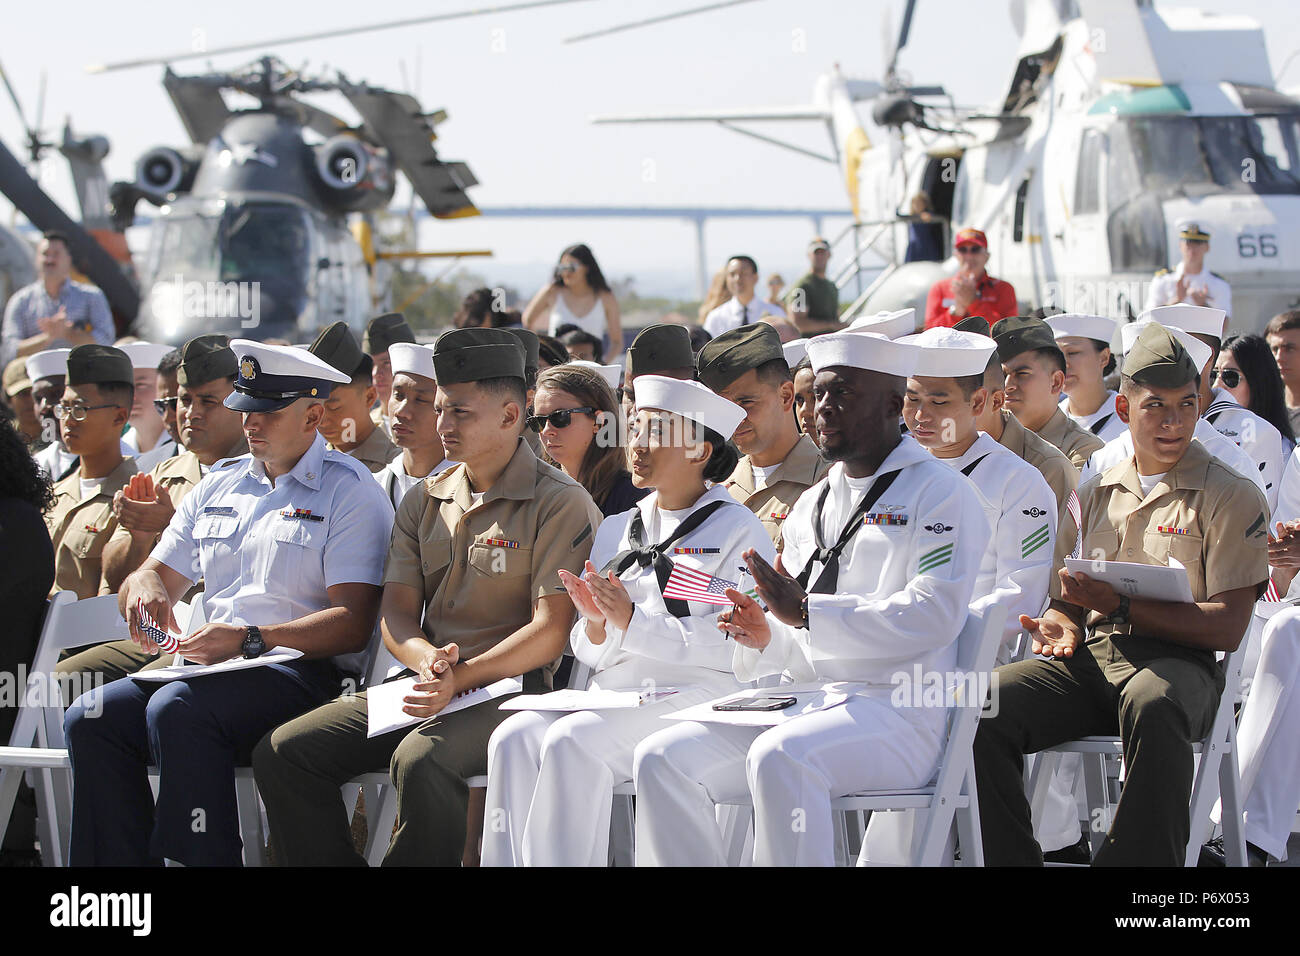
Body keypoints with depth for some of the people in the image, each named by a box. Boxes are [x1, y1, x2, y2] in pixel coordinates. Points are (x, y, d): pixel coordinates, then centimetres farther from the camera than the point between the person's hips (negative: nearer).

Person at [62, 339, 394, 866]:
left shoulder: (348, 490, 1)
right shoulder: (219, 484, 22)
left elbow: (353, 624, -9)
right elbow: (160, 574, 24)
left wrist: (252, 640, -22)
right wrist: (143, 588, -3)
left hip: (303, 670, -7)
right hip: (211, 665, 7)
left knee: (176, 709, -34)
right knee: (89, 718, -18)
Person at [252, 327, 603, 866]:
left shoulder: (559, 503, -3)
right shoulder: (424, 503, 18)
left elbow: (550, 630, -10)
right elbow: (396, 613, 11)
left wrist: (461, 678, -21)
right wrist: (428, 659, -13)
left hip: (506, 688, -6)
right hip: (427, 683, 7)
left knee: (420, 761, -37)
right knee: (282, 753, -11)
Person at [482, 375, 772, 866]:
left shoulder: (738, 531, 2)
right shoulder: (616, 530, 21)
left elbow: (732, 645, -11)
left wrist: (633, 621, -16)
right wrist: (597, 625, -5)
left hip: (694, 694, -6)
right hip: (614, 694, 6)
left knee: (571, 742, -31)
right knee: (514, 738, -23)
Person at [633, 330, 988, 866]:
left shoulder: (939, 493, -1)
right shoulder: (811, 505, 23)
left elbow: (933, 615, -17)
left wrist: (806, 612, -16)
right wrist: (765, 637, 0)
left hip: (898, 715, -8)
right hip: (803, 699, 8)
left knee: (779, 757, -37)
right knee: (662, 758, -11)